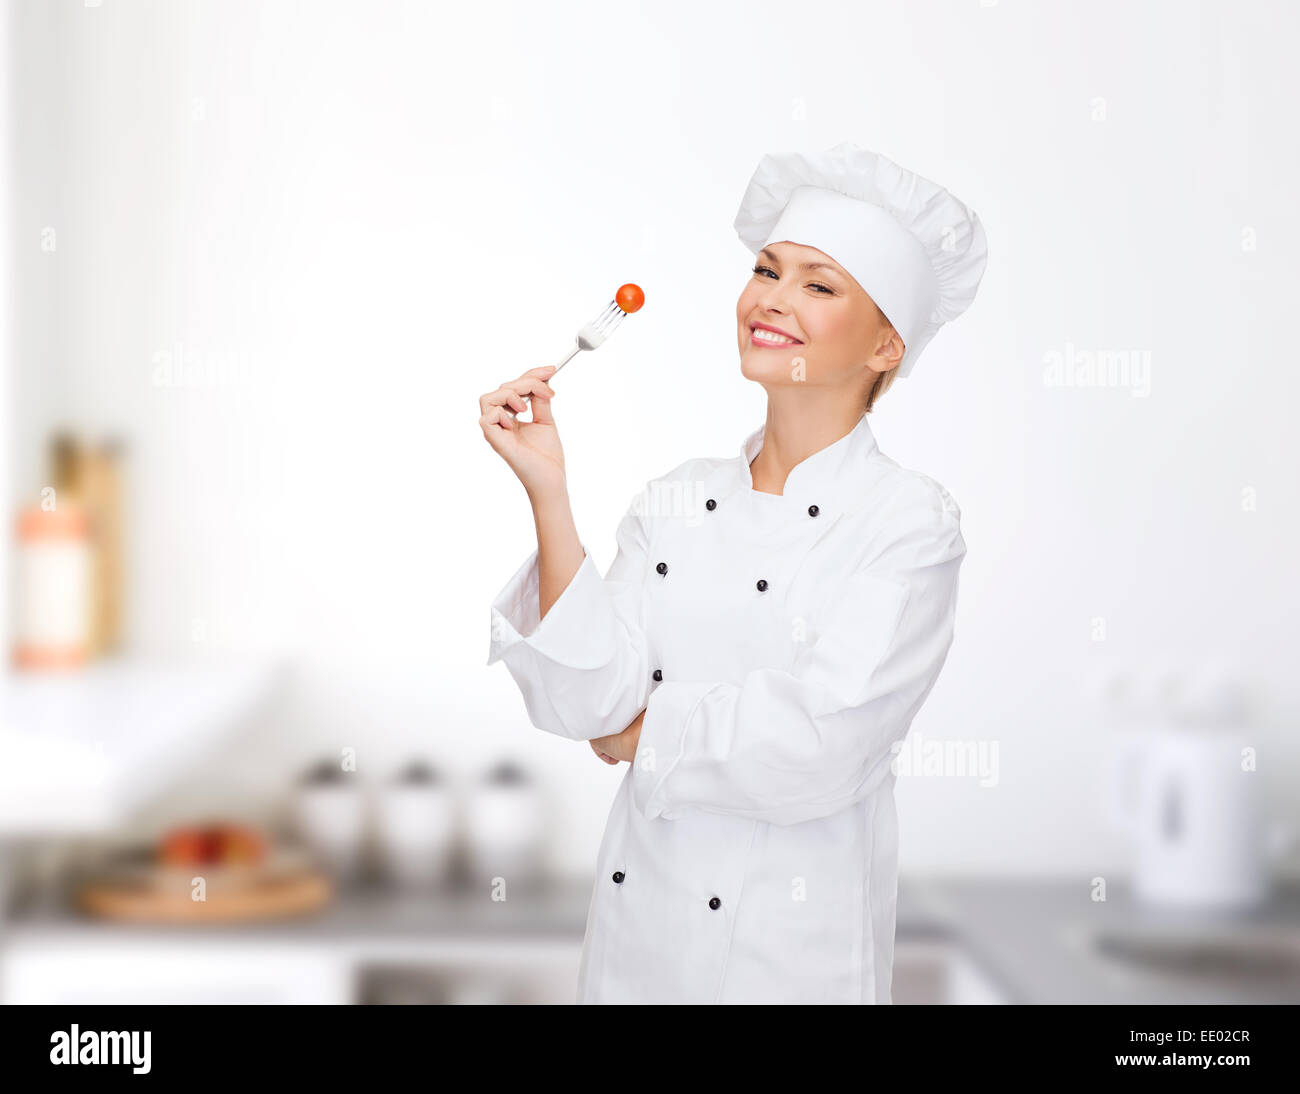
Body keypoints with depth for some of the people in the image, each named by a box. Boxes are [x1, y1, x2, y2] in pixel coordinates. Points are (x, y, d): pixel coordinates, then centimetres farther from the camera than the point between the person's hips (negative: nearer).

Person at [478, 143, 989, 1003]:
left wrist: (646, 733, -7)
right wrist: (546, 488, -13)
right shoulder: (674, 504, 2)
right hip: (638, 930, 4)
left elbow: (817, 748, -20)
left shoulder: (911, 522, -11)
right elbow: (584, 702, -9)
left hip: (796, 951, -4)